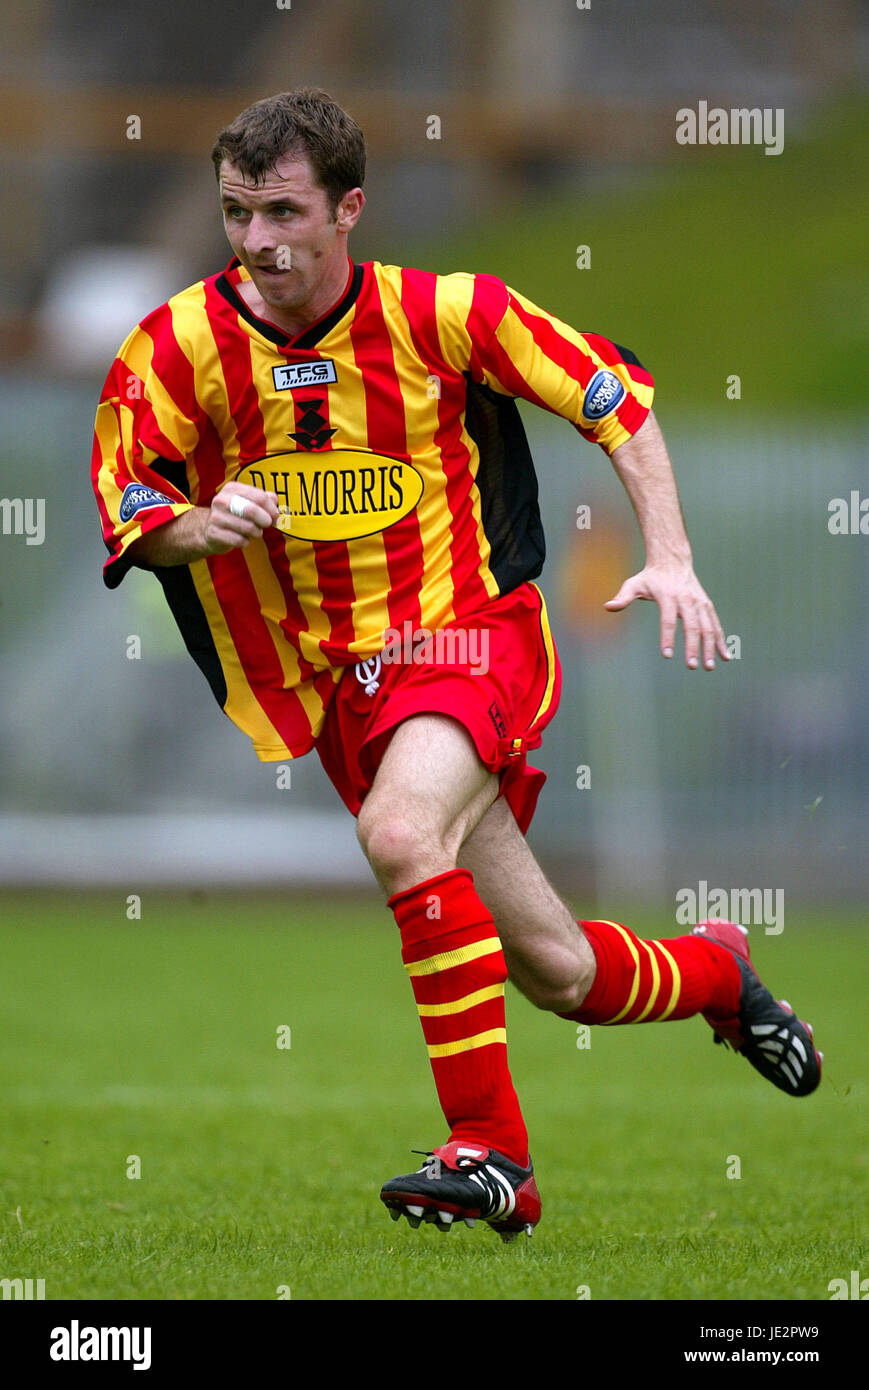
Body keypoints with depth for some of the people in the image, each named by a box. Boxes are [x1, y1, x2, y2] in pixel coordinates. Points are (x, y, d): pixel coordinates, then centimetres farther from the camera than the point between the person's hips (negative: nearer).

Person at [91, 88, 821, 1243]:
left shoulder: (440, 315, -9)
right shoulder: (178, 347, -6)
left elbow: (613, 391, 2)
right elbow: (129, 515, 1)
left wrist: (671, 557, -7)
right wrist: (200, 527, -22)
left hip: (465, 630, -3)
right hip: (338, 687, 3)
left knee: (401, 835, -35)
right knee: (561, 978, 4)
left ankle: (489, 1152, -27)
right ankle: (719, 972, 39)